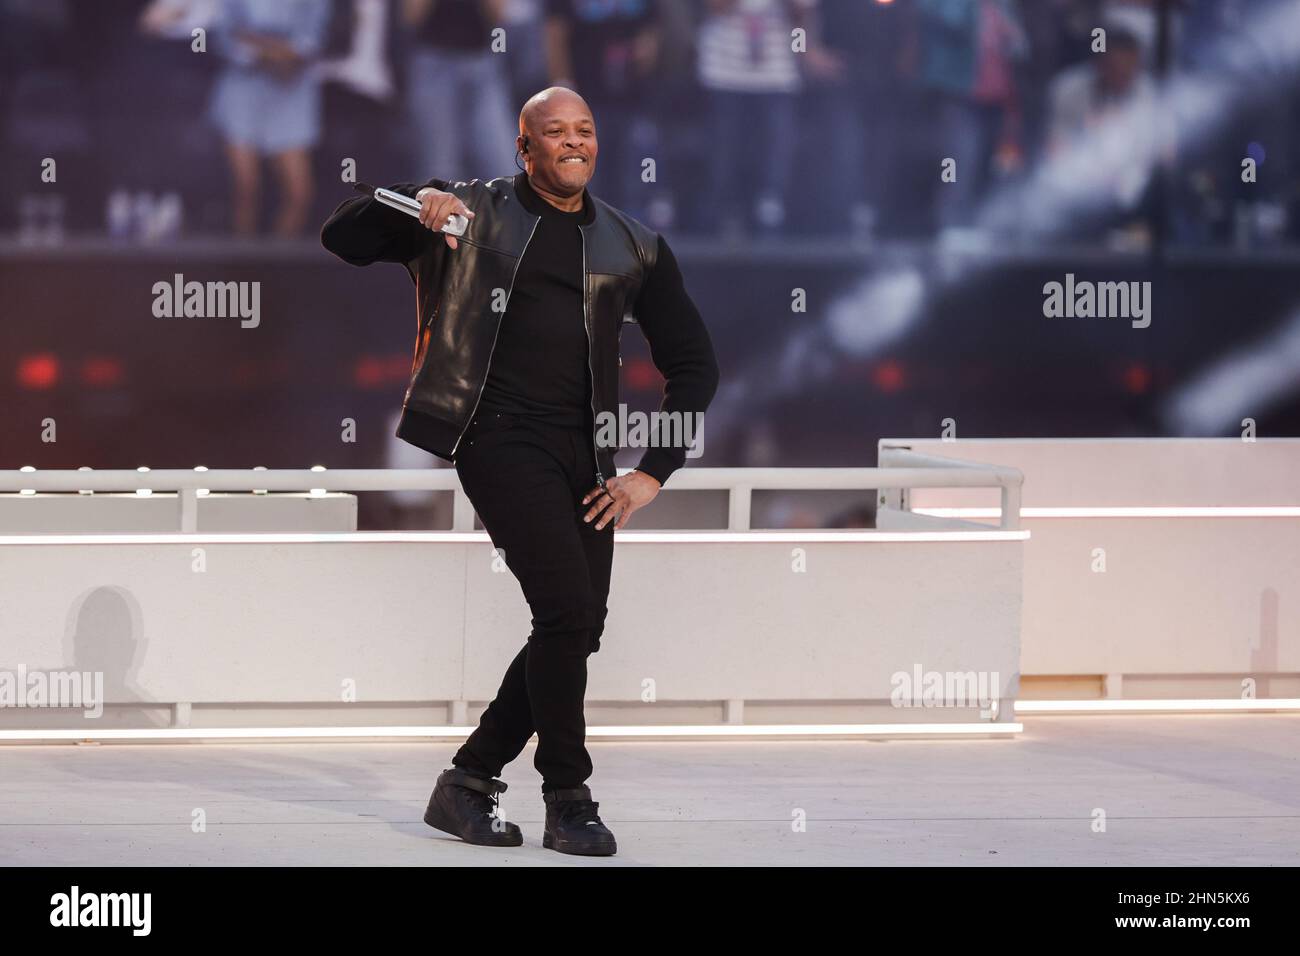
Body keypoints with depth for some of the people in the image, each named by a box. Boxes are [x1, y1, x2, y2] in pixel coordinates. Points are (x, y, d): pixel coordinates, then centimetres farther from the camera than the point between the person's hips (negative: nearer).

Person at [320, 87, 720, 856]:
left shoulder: (633, 246, 14)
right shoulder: (474, 213, 7)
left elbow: (695, 364, 18)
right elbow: (344, 239, 4)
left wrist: (654, 473, 7)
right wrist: (412, 203, -16)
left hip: (584, 453, 5)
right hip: (501, 438, -5)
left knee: (579, 627, 2)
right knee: (566, 604, -17)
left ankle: (470, 781, 17)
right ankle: (568, 802, -6)